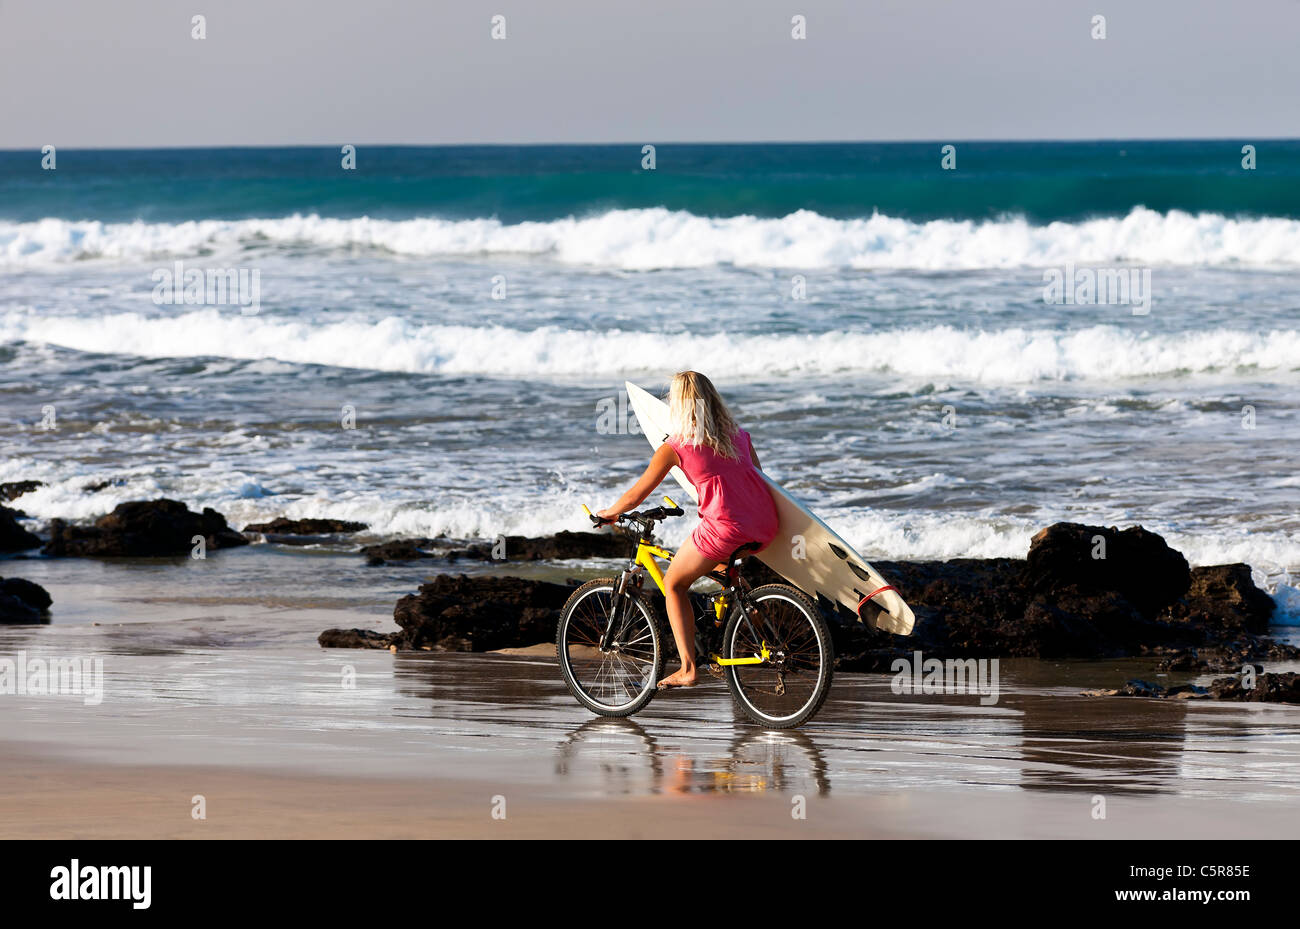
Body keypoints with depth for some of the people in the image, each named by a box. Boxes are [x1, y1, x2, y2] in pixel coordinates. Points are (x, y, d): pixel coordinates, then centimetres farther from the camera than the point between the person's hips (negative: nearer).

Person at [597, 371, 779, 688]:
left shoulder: (675, 447, 2)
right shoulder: (739, 435, 16)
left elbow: (636, 495, 9)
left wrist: (608, 514, 28)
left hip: (725, 526, -6)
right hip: (766, 525, 6)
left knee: (674, 583, 14)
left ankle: (687, 669, 6)